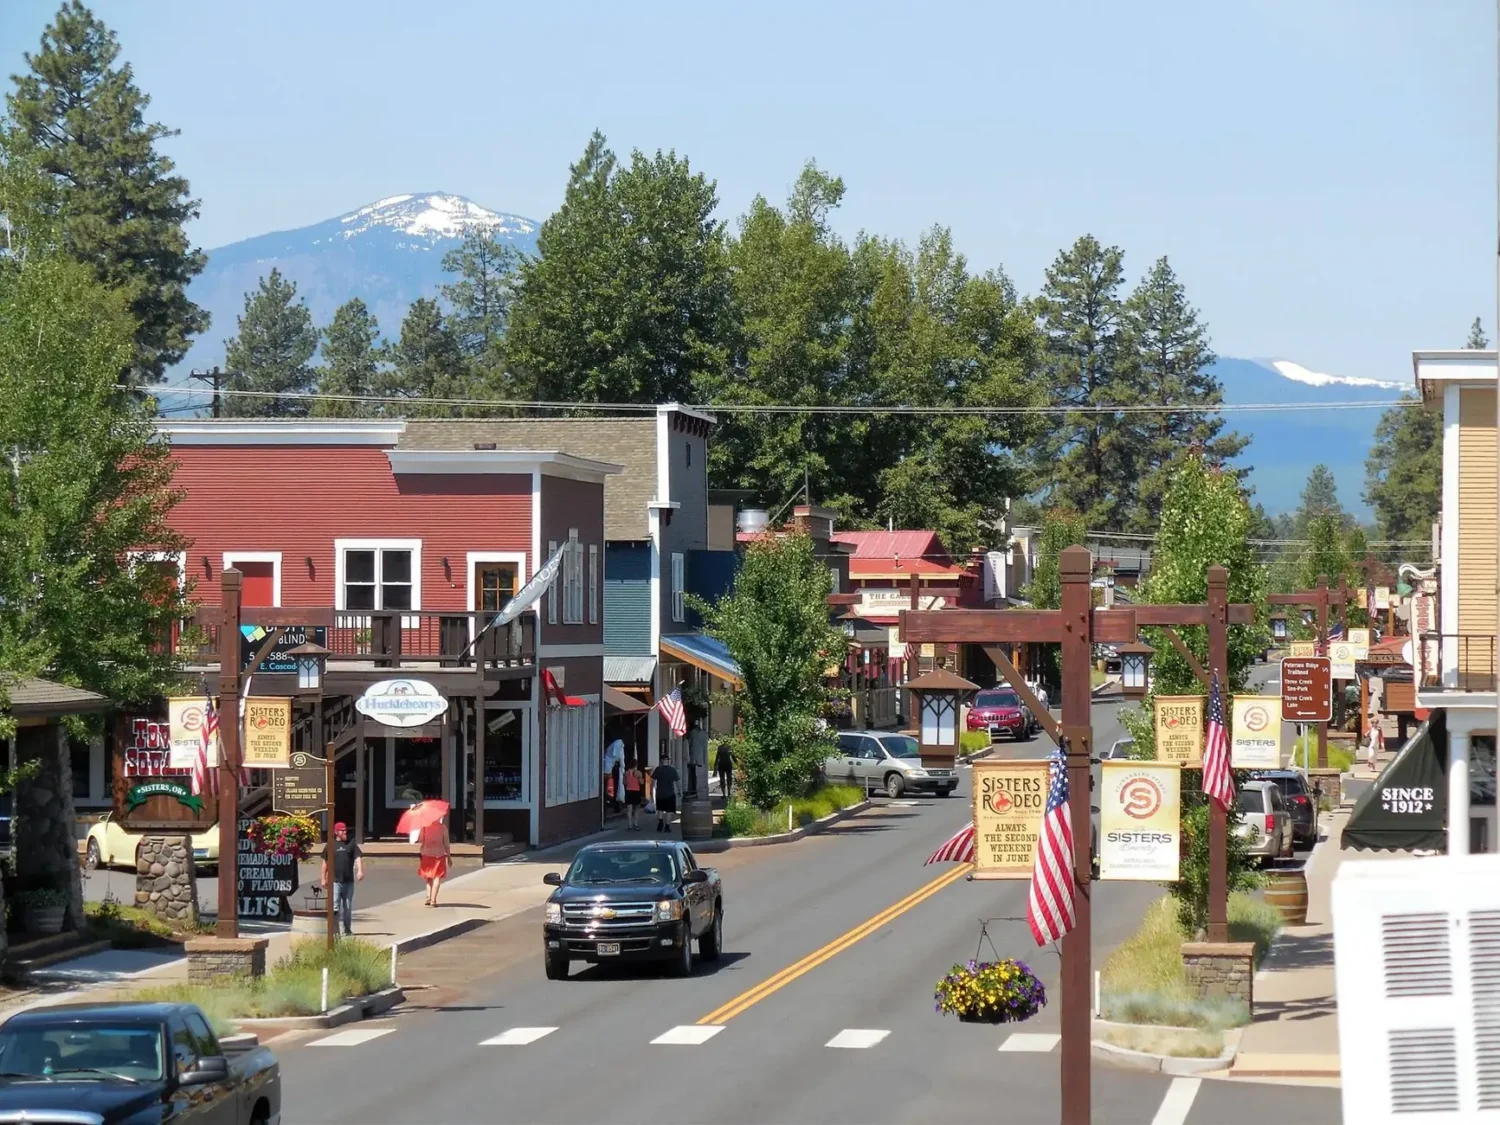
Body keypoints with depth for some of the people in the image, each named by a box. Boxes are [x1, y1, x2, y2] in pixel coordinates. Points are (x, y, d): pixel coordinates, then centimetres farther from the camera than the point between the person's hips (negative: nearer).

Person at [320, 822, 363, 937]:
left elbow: (358, 858, -4)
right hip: (335, 881, -2)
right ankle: (335, 931, -8)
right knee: (335, 907, -9)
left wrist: (360, 870, -21)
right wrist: (324, 879, 6)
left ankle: (347, 930, 21)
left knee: (348, 907, 11)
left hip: (349, 881, 2)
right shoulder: (331, 845, 5)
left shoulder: (351, 844, 7)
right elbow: (325, 862, 9)